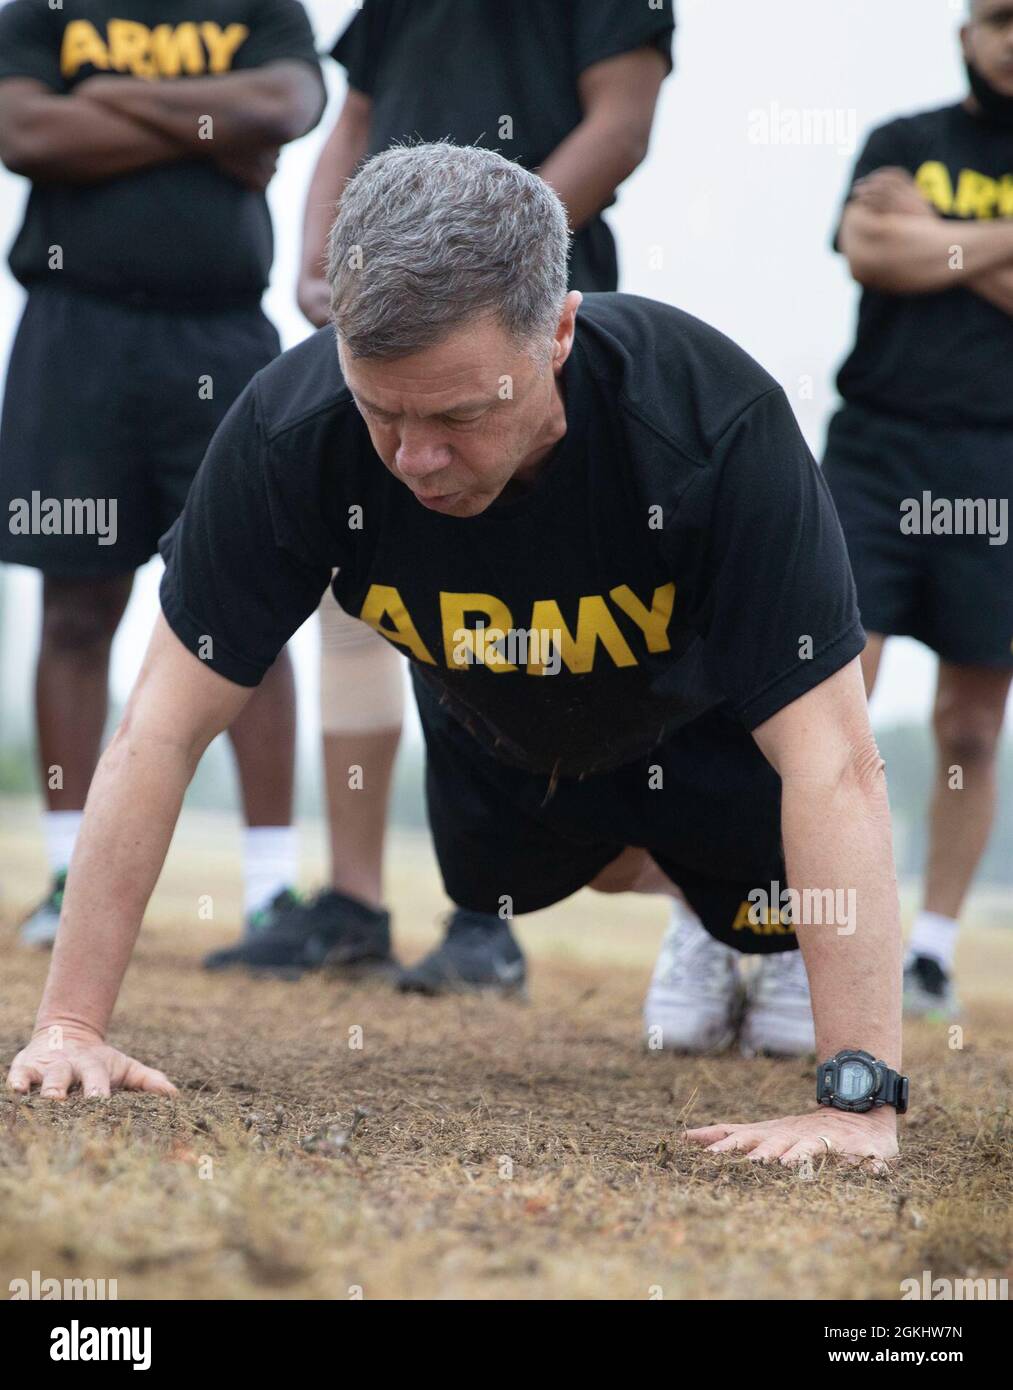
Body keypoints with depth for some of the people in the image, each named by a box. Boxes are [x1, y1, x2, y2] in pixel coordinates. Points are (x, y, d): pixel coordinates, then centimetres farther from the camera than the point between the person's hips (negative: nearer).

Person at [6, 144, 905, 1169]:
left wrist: (857, 1099, -48)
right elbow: (163, 729, -29)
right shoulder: (289, 431, -35)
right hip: (496, 750, 2)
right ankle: (618, 863, 43)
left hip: (708, 744, -2)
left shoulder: (715, 420, -41)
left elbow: (831, 765, -42)